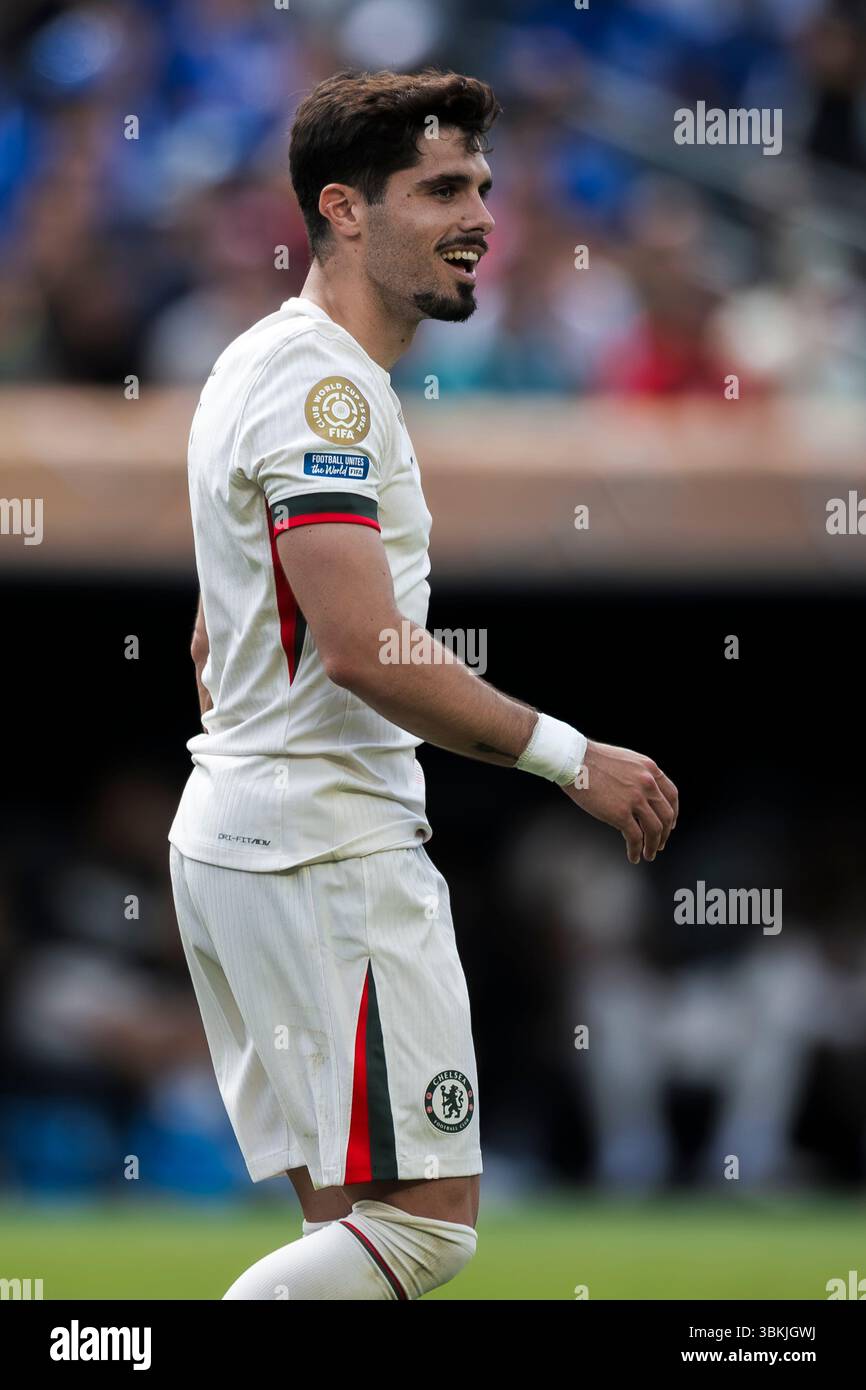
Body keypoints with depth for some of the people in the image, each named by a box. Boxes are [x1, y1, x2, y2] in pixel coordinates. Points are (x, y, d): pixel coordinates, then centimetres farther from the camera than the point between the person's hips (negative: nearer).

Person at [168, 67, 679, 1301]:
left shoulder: (262, 367, 19)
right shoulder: (325, 385, -15)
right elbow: (365, 649, -24)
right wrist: (573, 760, -18)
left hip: (236, 836, 11)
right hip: (331, 854, -11)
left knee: (359, 1218, 10)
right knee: (426, 1223, -12)